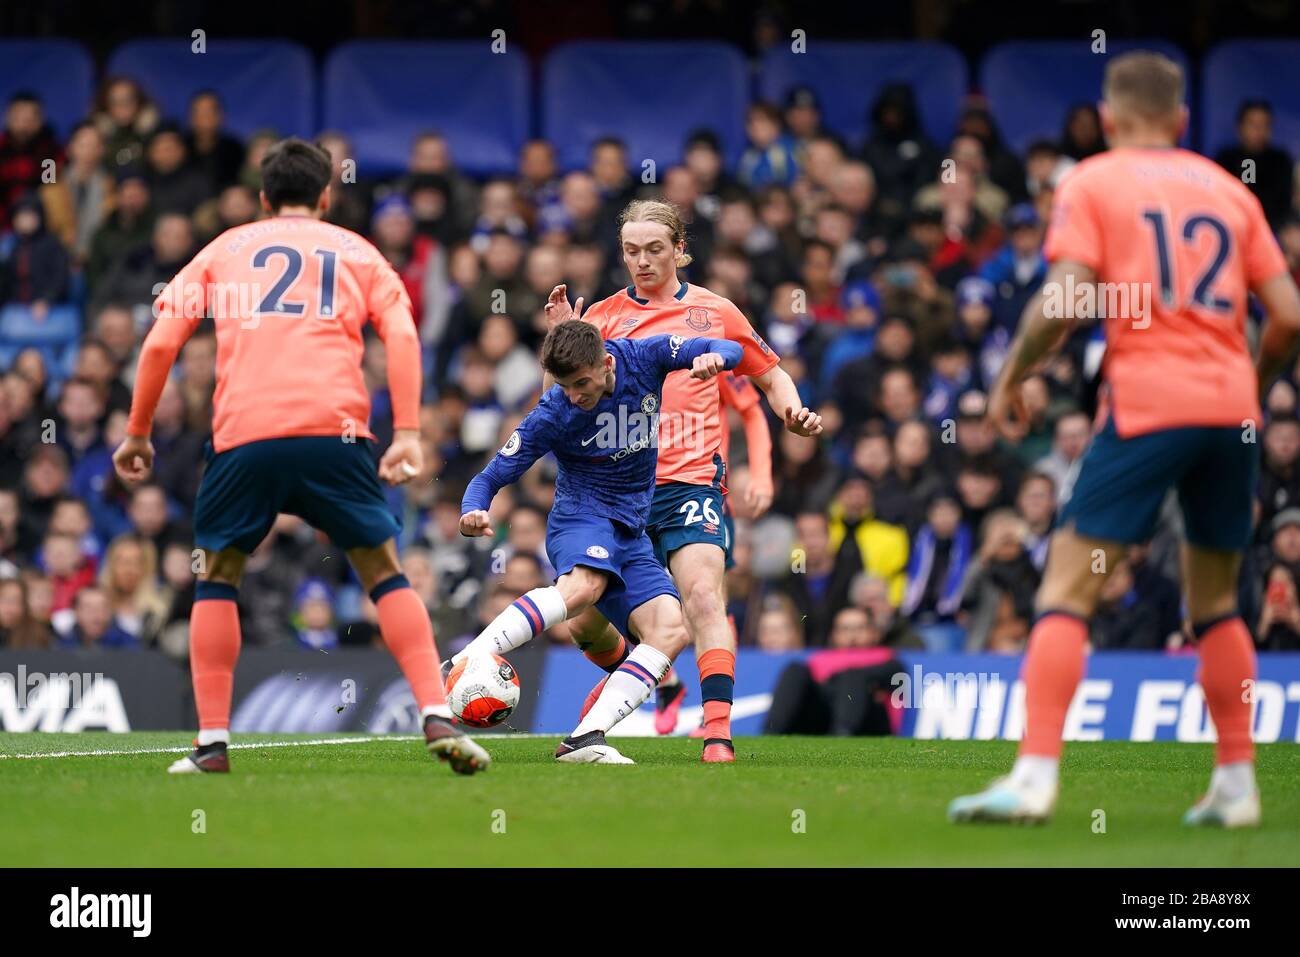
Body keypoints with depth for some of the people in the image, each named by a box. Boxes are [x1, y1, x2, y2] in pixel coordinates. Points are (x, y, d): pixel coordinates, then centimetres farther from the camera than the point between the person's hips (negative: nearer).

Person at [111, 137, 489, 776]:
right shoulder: (357, 252, 22)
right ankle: (437, 719, -3)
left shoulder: (224, 250, 22)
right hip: (333, 430, 0)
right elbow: (401, 335, 5)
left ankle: (211, 742, 9)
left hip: (242, 435, 0)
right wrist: (408, 432, -1)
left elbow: (160, 343, 14)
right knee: (382, 571, 11)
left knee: (217, 575, 17)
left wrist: (138, 433, 22)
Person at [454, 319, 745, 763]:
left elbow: (730, 350, 1)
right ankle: (462, 664, -47)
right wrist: (474, 511, -30)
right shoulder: (551, 416, -13)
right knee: (582, 586, -40)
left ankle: (585, 738, -28)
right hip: (582, 515, -5)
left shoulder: (643, 357, -6)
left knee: (671, 629, -18)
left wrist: (713, 358, -24)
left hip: (631, 533, 5)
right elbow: (490, 477, -7)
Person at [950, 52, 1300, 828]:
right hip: (1229, 406, 5)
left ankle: (1035, 775, -15)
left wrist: (1012, 378, 4)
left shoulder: (1092, 183, 4)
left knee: (1066, 591, -4)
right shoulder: (1229, 190, 16)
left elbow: (1064, 299, -9)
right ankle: (1236, 785, 16)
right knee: (1216, 603, 18)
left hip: (1147, 403, -5)